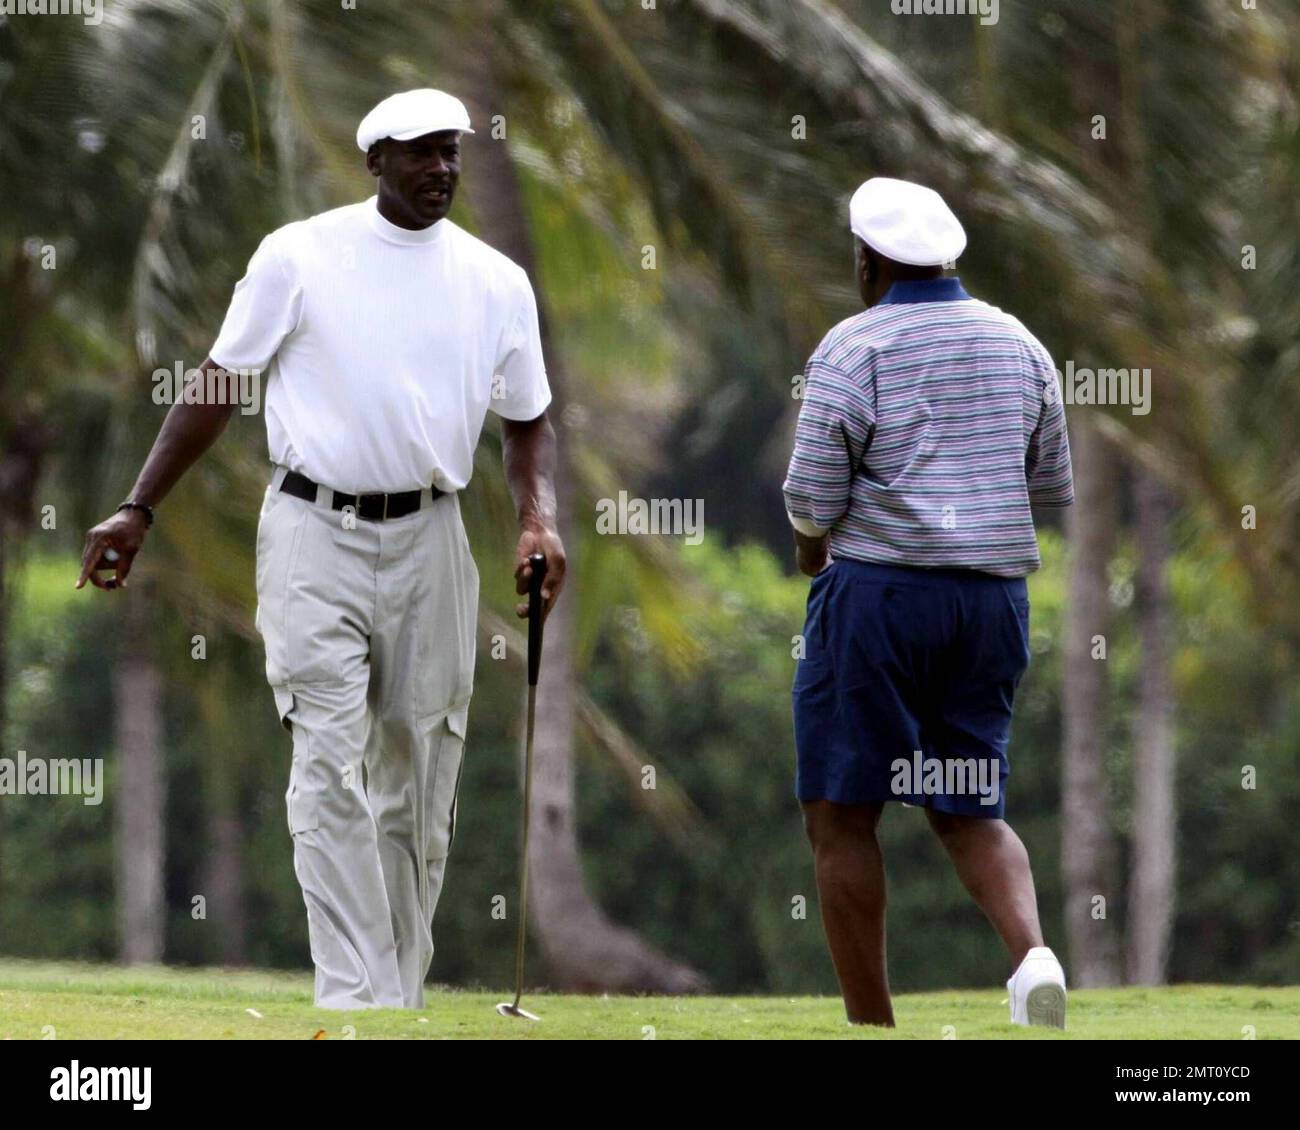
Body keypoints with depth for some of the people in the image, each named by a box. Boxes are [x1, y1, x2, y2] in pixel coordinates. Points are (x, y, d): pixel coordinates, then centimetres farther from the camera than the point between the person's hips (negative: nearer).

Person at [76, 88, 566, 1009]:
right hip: (315, 533, -3)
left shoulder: (497, 281, 8)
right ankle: (355, 1002, -17)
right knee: (332, 769, -13)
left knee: (421, 778, 5)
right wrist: (140, 509, 1)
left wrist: (540, 519, -3)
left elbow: (528, 419, 16)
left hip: (429, 540, 3)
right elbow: (220, 384, 5)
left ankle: (403, 995, 15)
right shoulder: (300, 256, -1)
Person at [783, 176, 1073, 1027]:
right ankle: (1032, 951, -18)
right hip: (995, 596, 5)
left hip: (881, 587, -5)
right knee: (972, 812, 11)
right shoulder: (1019, 346, 10)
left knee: (842, 812, 4)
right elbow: (1053, 488, 16)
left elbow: (814, 492, -10)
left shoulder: (854, 347, -7)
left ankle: (870, 1026, 0)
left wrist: (812, 543, 11)